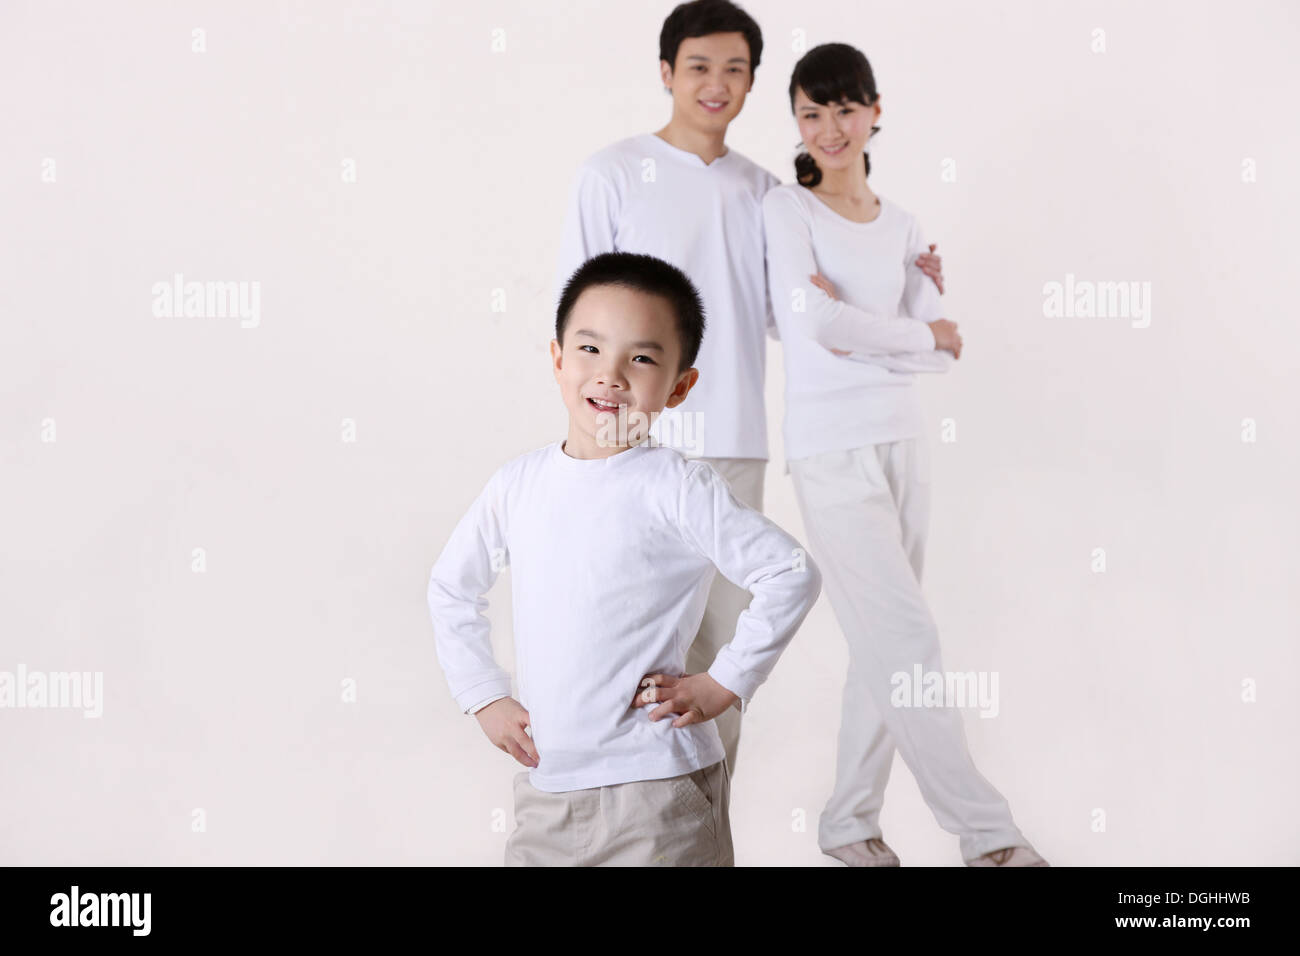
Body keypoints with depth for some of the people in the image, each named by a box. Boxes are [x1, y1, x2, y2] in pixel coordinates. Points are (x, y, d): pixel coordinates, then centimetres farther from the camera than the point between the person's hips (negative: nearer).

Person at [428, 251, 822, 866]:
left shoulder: (677, 487, -11)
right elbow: (451, 588, 18)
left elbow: (791, 576, -10)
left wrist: (723, 683, -9)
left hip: (655, 791, -5)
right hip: (544, 786, 5)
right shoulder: (518, 483, 4)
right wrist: (484, 697, 10)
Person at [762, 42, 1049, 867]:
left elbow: (942, 354, 3)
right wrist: (921, 336, -4)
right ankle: (985, 831, 2)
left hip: (902, 442, 6)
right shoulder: (788, 210, -3)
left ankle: (852, 823, 20)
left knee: (883, 647, 8)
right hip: (832, 450, -6)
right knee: (909, 639, -7)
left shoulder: (902, 226, 11)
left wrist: (861, 336, -13)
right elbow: (819, 324, -17)